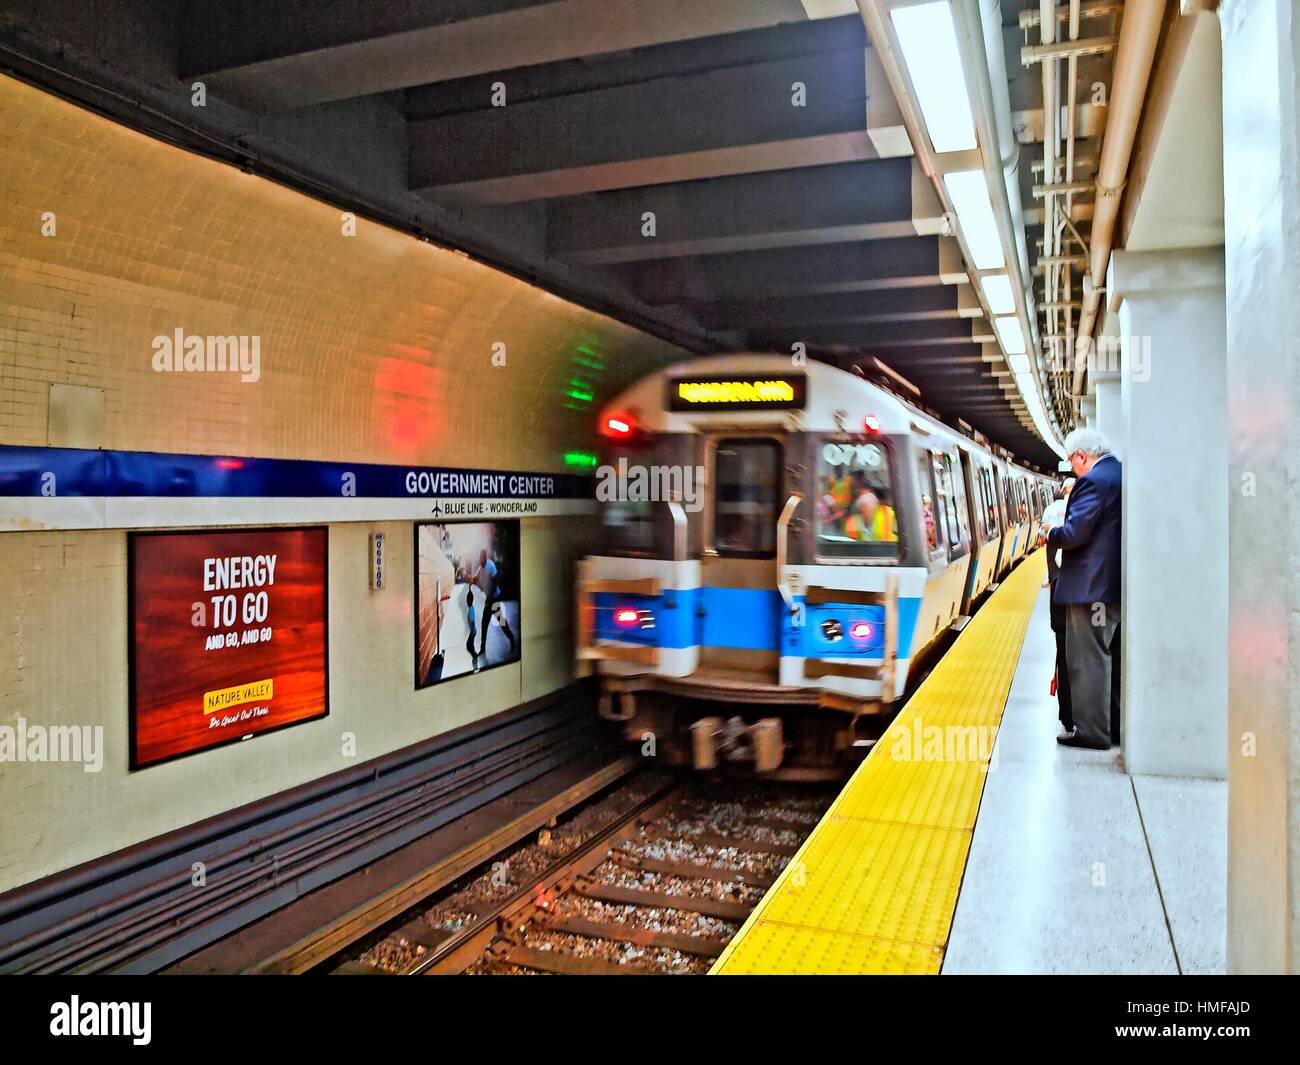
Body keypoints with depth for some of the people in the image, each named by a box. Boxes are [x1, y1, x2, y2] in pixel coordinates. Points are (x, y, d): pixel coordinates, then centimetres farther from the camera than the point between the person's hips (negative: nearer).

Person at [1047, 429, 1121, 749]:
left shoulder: (1092, 481, -16)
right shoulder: (1125, 475, 12)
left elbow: (1074, 533, -23)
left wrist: (1050, 535, -3)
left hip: (1091, 586, -9)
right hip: (1121, 585, 9)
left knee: (1087, 660, -2)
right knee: (1117, 657, 16)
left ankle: (1092, 731, 4)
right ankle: (1120, 725, 25)